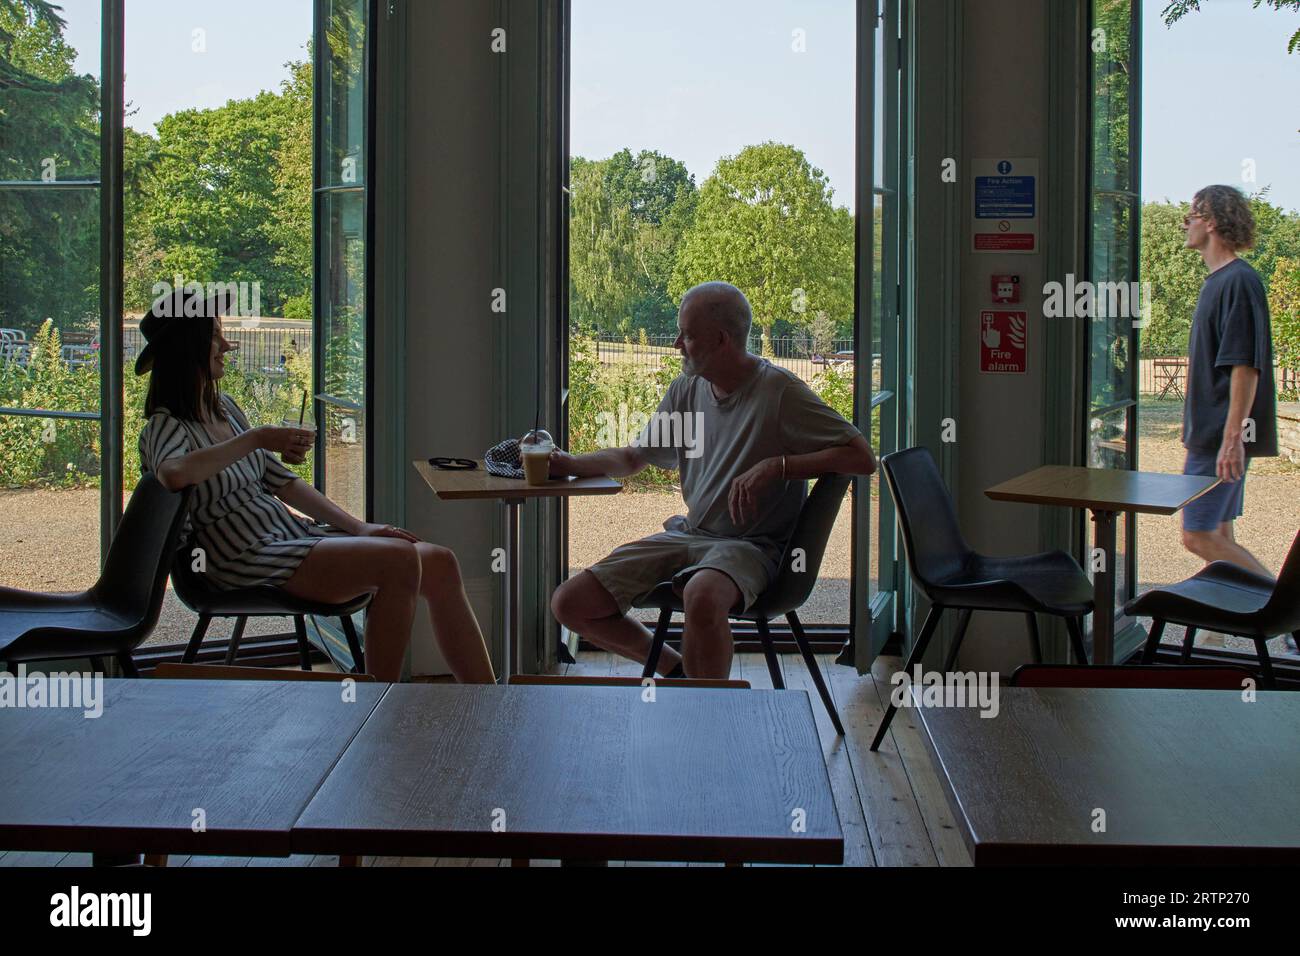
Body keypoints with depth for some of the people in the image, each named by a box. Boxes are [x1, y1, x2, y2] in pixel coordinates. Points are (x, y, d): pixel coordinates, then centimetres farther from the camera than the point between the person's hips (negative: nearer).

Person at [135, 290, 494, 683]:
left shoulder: (223, 406, 18)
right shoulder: (166, 426, -7)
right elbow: (174, 473, -33)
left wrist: (358, 528, 10)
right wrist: (257, 438, -21)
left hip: (293, 533, 9)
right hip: (248, 559, -9)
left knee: (440, 564, -4)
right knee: (400, 560, -27)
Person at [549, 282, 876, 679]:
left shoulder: (779, 392, -10)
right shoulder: (685, 390, 10)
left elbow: (863, 458, -15)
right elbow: (633, 457, 24)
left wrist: (776, 466, -22)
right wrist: (572, 464, 8)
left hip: (750, 545, -7)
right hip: (687, 535, 7)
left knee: (702, 597, -41)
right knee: (570, 603, -4)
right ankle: (676, 668, 16)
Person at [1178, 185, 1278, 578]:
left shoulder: (1238, 281, -15)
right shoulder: (1218, 280, 15)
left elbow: (1245, 365, -21)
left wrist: (1232, 437, -24)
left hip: (1221, 438, -10)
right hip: (1209, 435, 10)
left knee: (1200, 536, -9)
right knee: (1217, 535, 11)